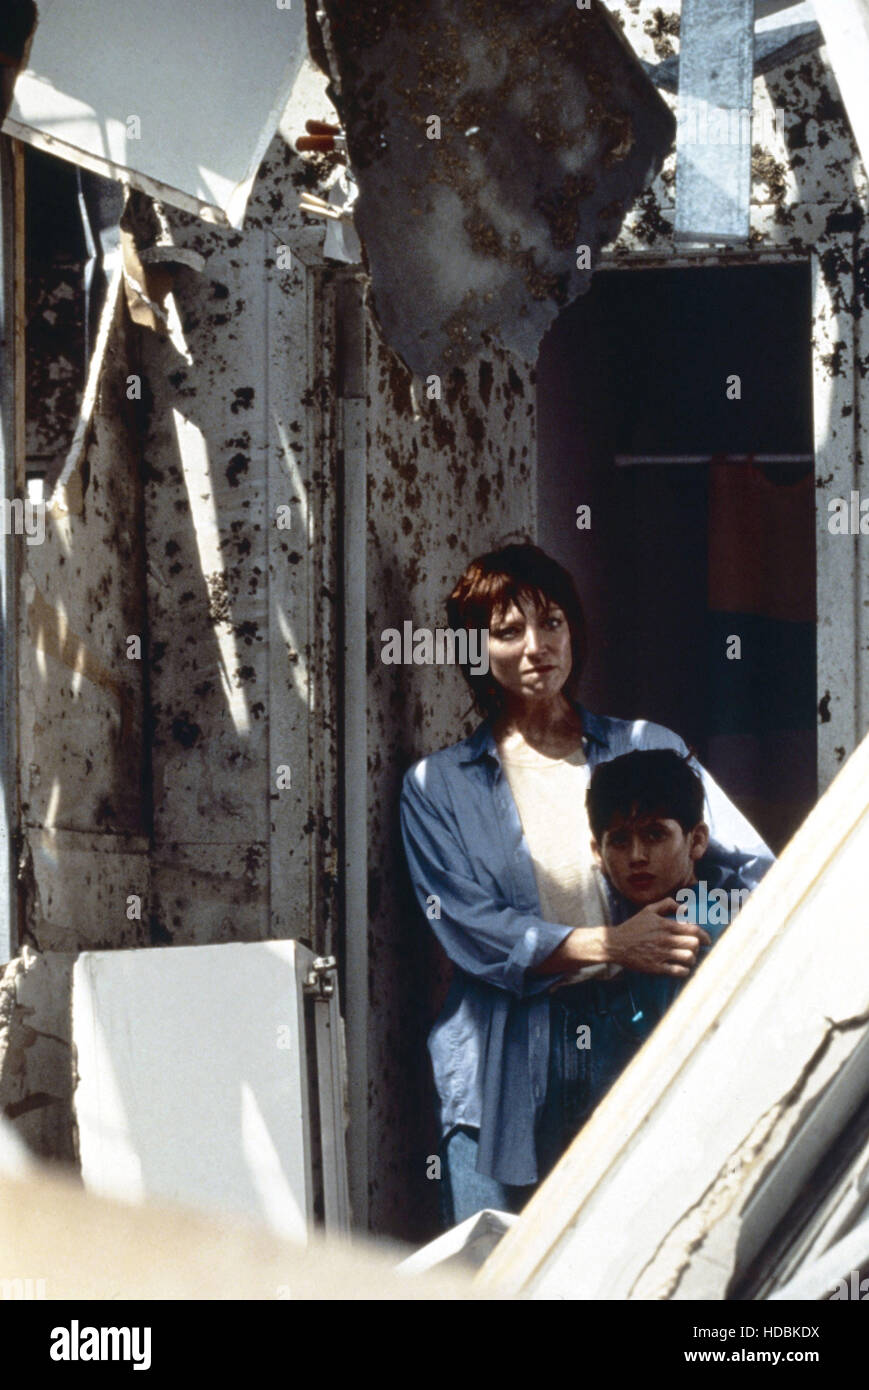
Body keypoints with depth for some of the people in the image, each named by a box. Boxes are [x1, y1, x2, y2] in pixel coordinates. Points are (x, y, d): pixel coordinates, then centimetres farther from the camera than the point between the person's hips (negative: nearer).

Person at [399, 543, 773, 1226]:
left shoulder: (646, 748, 13)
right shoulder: (437, 785, 9)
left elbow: (756, 864, 8)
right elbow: (469, 930, -4)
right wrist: (609, 945, -15)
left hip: (635, 1046, 1)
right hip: (506, 1077, -1)